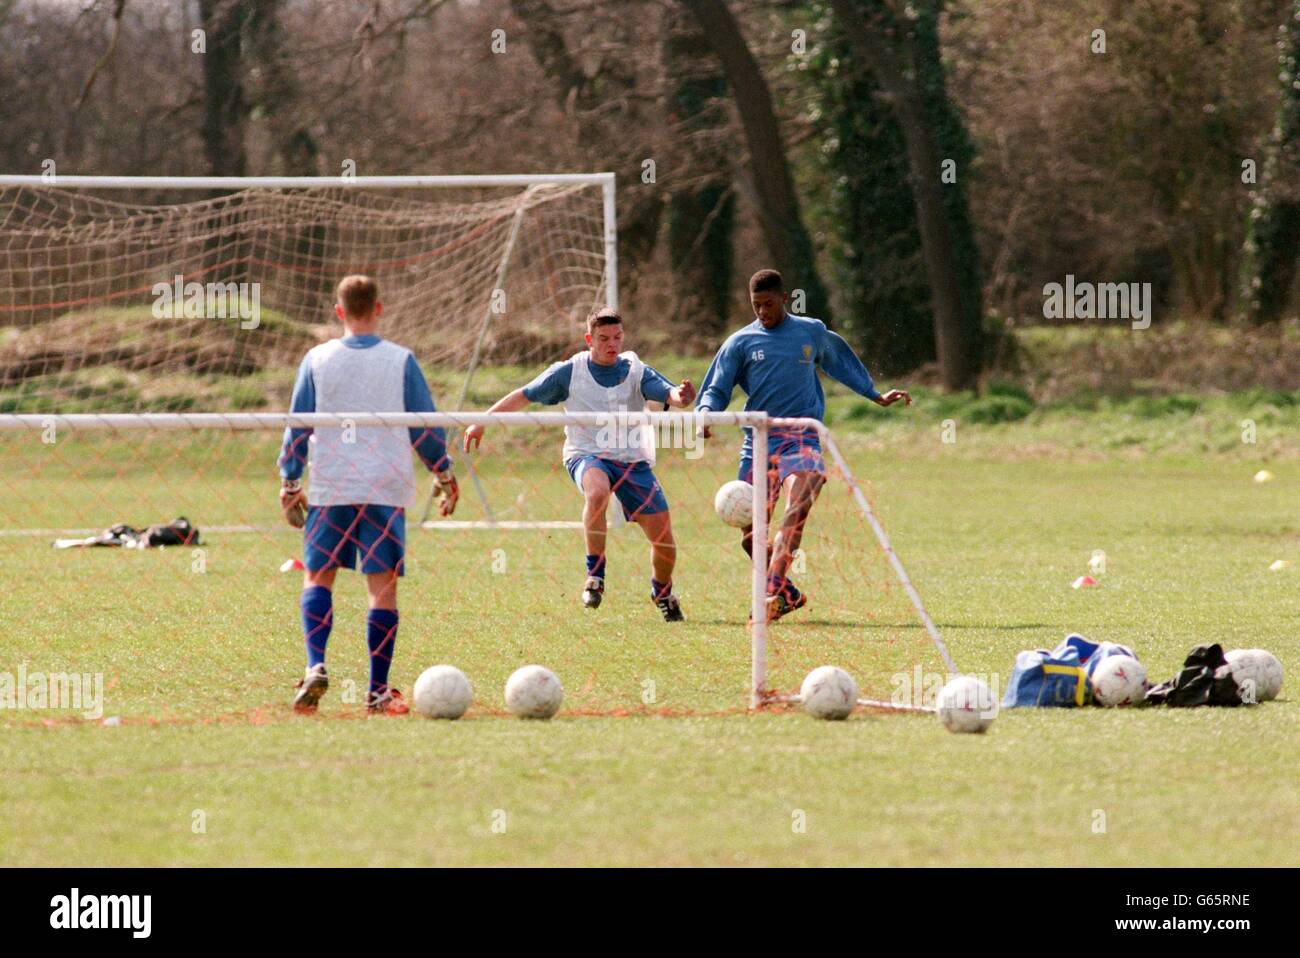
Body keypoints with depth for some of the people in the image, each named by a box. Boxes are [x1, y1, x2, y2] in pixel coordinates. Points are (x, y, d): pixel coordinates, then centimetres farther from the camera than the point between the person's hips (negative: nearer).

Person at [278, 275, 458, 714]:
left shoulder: (317, 360, 2)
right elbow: (426, 426, 5)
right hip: (386, 489, -1)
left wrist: (289, 484, 12)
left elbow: (297, 428, 5)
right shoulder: (401, 361, 0)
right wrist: (445, 476, 18)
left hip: (329, 490, 1)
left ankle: (316, 666, -11)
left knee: (318, 577, 10)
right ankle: (378, 692, -1)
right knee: (383, 586, 1)